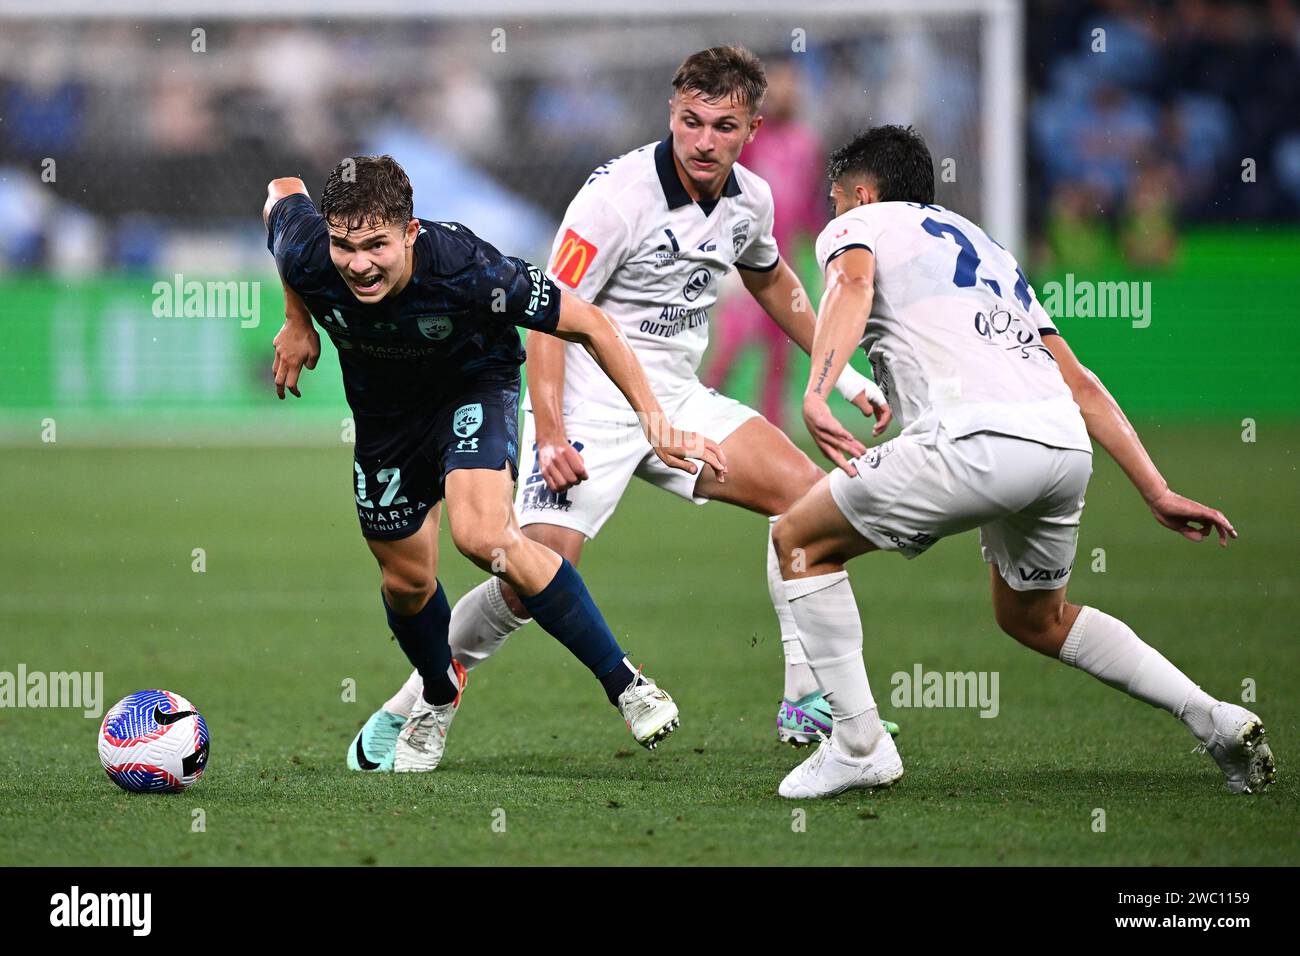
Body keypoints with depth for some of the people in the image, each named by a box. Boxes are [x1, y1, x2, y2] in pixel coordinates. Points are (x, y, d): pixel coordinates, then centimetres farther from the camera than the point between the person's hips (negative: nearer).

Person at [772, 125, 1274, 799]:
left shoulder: (857, 224, 18)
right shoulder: (988, 248, 36)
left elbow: (851, 286, -8)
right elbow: (1080, 384, 30)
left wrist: (816, 394, -24)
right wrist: (1157, 493, 26)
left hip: (977, 439, -7)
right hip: (1067, 442, 7)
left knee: (800, 539, 12)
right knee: (1035, 618, 30)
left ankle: (858, 745, 5)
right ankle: (1216, 721, 18)